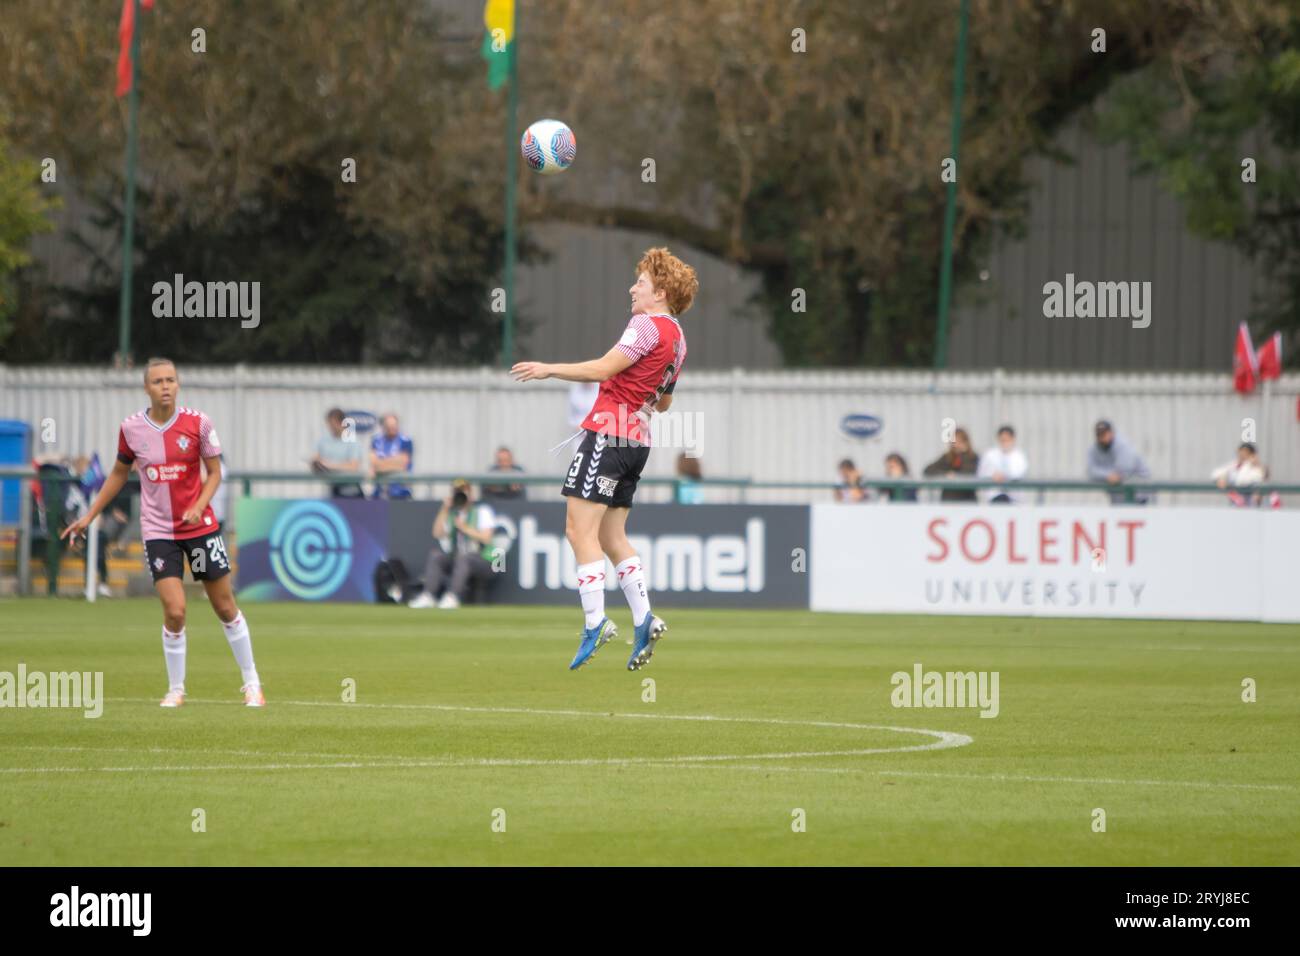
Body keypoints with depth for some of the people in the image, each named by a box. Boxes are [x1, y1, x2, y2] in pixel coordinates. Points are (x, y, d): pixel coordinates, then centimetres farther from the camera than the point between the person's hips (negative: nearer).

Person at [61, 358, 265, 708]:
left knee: (225, 606, 6)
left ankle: (251, 683, 20)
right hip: (158, 530, 0)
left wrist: (199, 506, -18)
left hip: (200, 526, 0)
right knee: (174, 610, -12)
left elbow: (214, 472, 0)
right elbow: (119, 473, 12)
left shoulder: (197, 422, -8)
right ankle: (176, 689, 6)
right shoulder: (131, 428, -4)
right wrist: (89, 516, 13)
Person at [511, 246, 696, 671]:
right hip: (637, 439, 9)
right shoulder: (677, 338, 17)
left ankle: (595, 625, -14)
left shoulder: (647, 326, -11)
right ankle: (643, 621, 6)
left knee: (580, 529, -8)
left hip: (608, 433, -9)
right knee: (611, 537, 14)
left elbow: (603, 369, -19)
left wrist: (548, 369, -14)